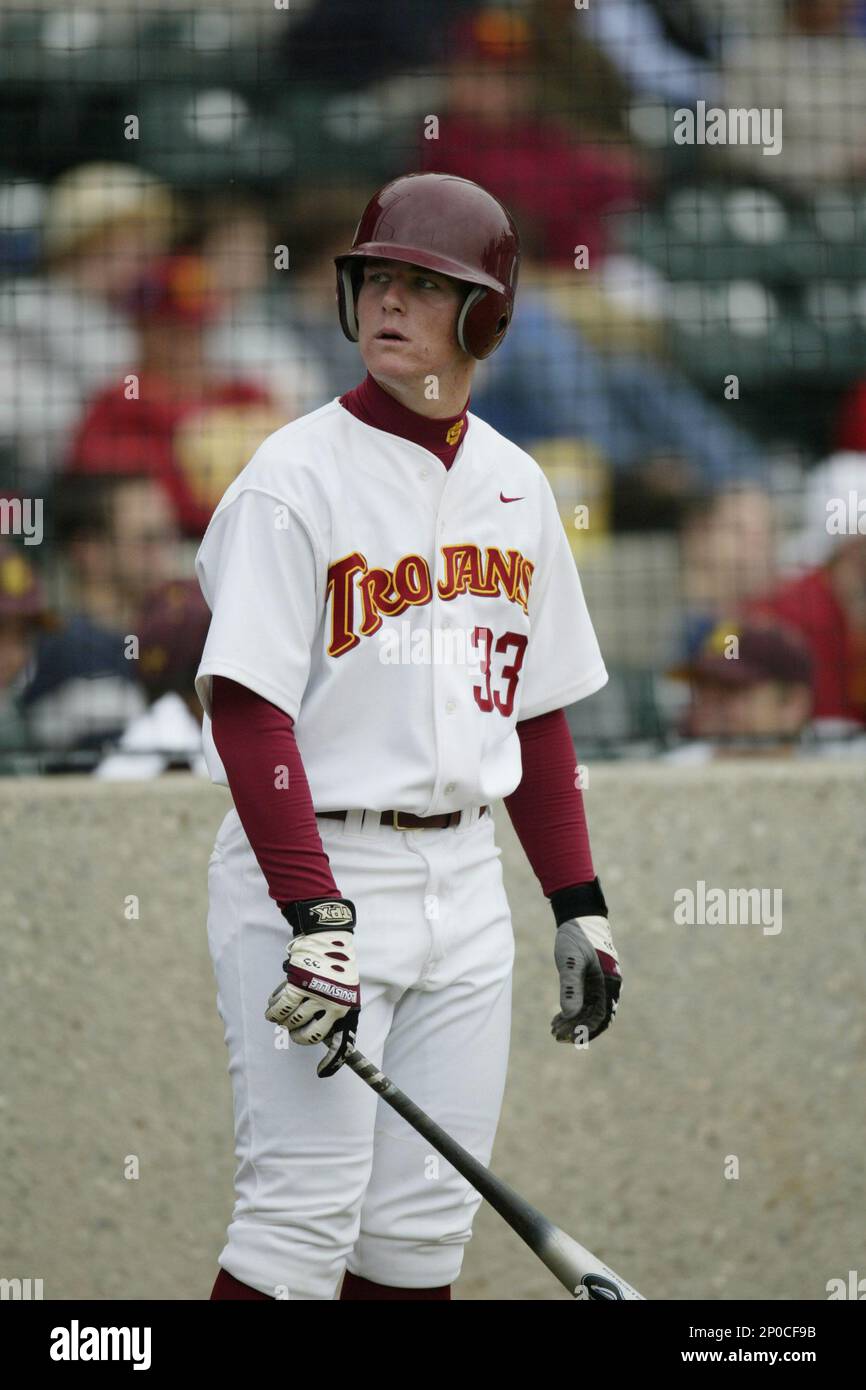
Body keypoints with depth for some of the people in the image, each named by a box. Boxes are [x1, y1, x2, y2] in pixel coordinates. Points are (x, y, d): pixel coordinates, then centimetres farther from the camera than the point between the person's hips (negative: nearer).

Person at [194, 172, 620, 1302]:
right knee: (304, 1215, -11)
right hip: (311, 867, -6)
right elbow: (247, 709, -15)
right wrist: (315, 916, -23)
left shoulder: (515, 486, 11)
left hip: (465, 879, 6)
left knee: (425, 1227, 5)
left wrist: (579, 907, 12)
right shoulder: (298, 475, -9)